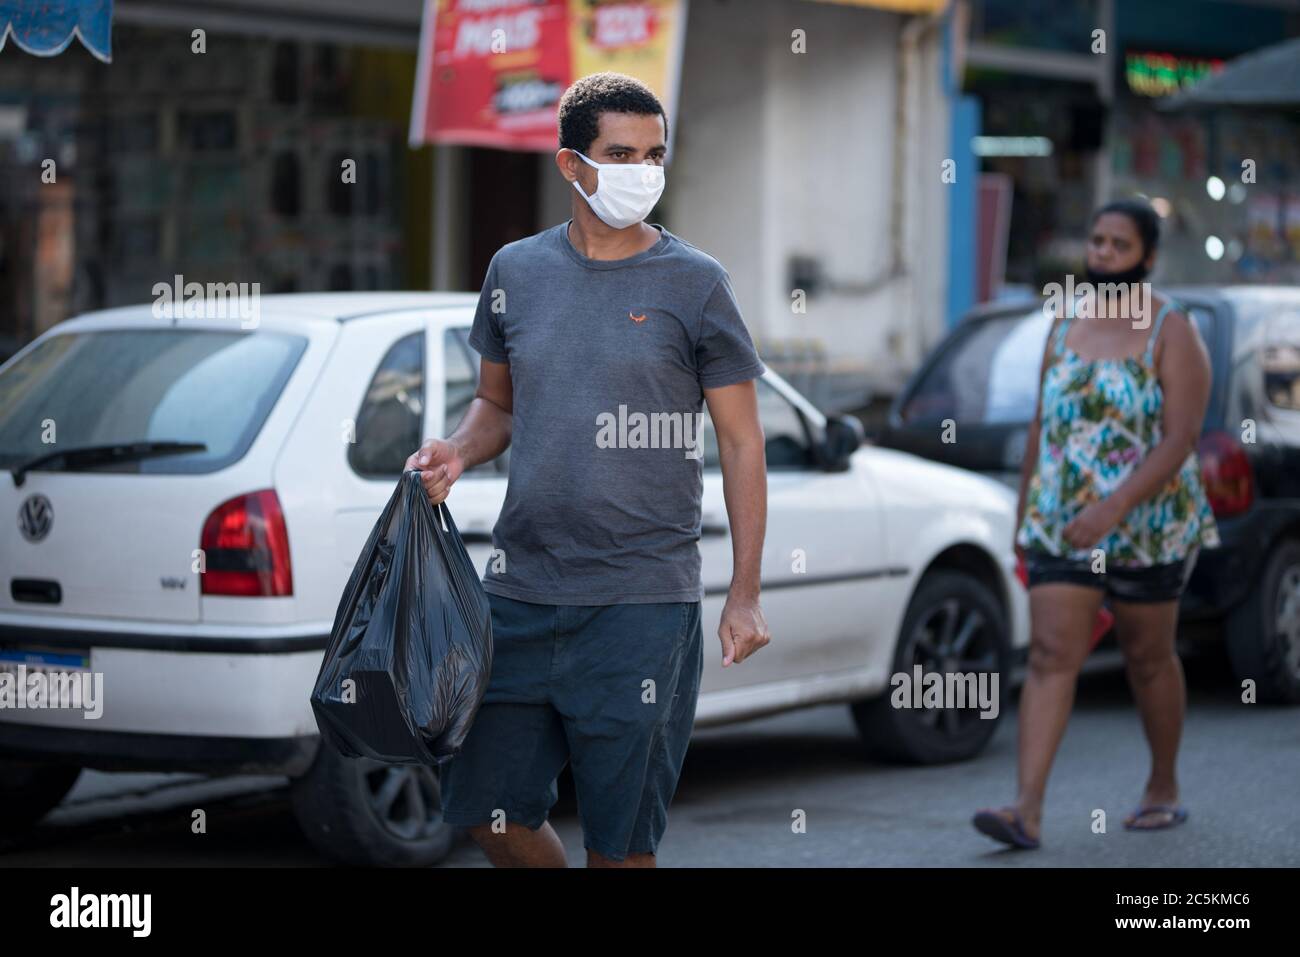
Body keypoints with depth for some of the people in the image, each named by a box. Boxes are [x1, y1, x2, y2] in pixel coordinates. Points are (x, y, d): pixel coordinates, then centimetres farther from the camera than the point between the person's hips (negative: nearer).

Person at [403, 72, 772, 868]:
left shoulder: (695, 285, -2)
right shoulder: (517, 271, 8)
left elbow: (742, 443, 0)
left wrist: (745, 595, -6)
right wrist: (458, 450, -3)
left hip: (643, 600, -4)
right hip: (521, 587, 4)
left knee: (619, 841, 0)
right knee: (491, 811, 7)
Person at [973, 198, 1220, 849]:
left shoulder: (1172, 334, -8)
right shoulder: (1066, 323, 8)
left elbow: (1179, 441, -17)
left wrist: (1114, 507, -28)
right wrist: (1023, 513, 14)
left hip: (1149, 527, -4)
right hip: (1059, 526, 4)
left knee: (1148, 659, 10)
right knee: (1050, 656, -7)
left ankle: (1164, 789, 30)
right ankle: (1027, 810, -14)